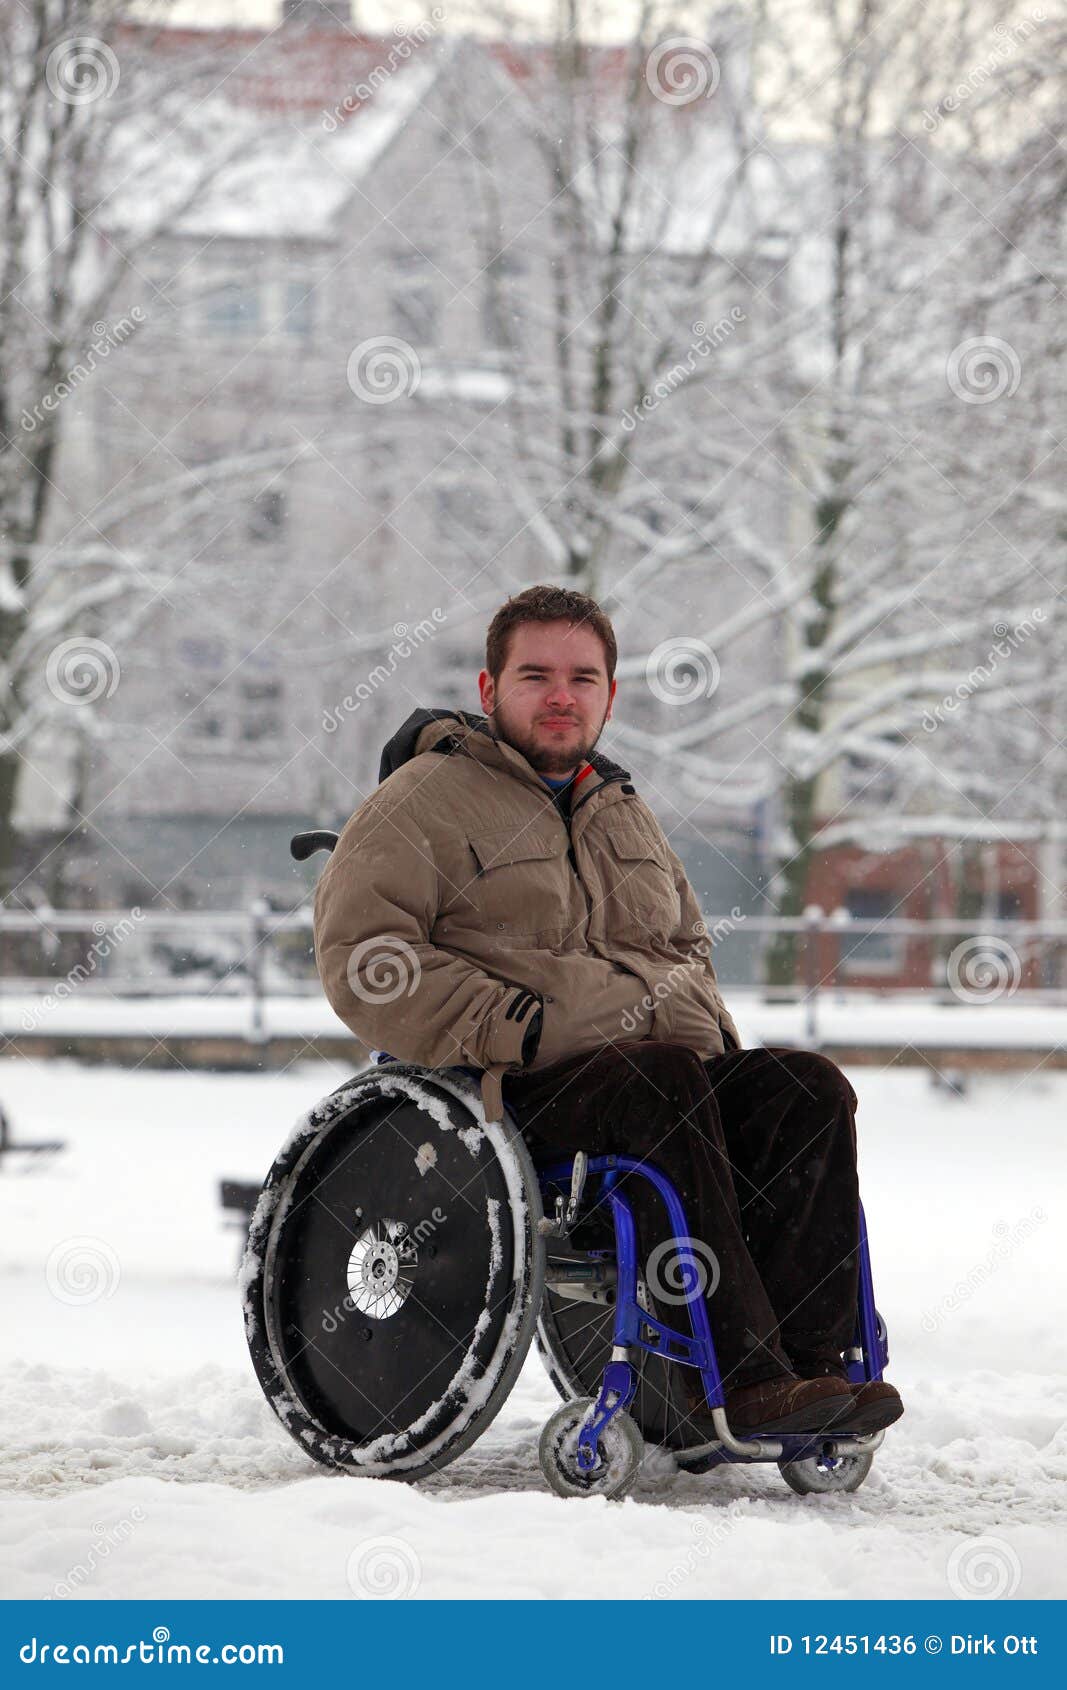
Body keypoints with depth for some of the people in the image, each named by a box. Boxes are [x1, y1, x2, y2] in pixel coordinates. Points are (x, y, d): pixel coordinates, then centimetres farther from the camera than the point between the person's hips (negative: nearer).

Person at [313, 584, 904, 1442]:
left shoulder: (626, 812, 26)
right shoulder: (426, 799, 3)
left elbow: (687, 945, 37)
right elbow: (359, 956, -8)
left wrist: (715, 1037, 13)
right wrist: (515, 1032, -16)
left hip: (672, 1067, 7)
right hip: (509, 1097, -7)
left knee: (808, 1089, -22)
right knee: (664, 1084, -36)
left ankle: (806, 1355, -32)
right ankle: (732, 1379, -42)